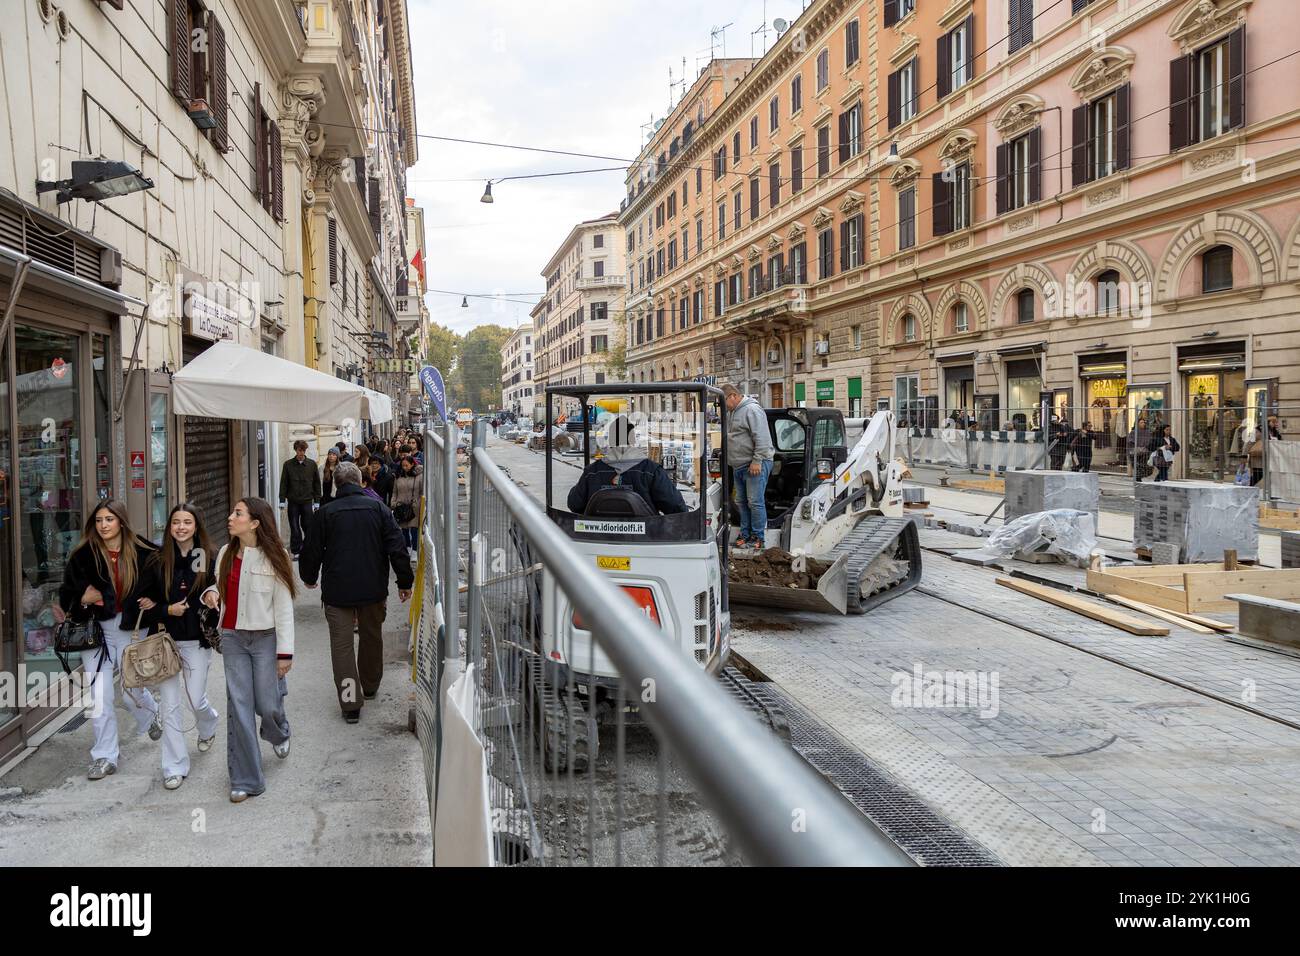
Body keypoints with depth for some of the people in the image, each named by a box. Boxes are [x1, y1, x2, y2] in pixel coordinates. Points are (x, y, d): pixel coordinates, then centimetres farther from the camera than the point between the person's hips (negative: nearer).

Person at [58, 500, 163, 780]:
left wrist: (155, 600, -5)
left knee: (133, 689, 9)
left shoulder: (144, 553, -5)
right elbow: (66, 595, 4)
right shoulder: (83, 555, -3)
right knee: (99, 697, -2)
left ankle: (151, 716, 45)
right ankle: (104, 757, 12)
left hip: (131, 630, 0)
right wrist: (82, 599, -15)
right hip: (95, 630, 0)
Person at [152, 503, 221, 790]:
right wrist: (168, 610, -12)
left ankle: (208, 726, 42)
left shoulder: (209, 558, -3)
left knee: (196, 701, 5)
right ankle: (175, 767, 12)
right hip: (166, 639, 1)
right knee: (169, 705, 1)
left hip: (196, 640, -1)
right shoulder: (160, 559, 0)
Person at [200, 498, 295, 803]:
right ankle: (245, 780, 9)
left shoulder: (273, 558, -9)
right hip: (232, 637, 4)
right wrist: (211, 592, -4)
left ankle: (278, 734, 41)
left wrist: (285, 652, -9)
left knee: (267, 704, 2)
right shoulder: (225, 554, 6)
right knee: (239, 706, 1)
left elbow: (283, 607, -8)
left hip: (265, 638, -4)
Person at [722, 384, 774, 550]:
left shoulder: (752, 410, -13)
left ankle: (758, 537, -2)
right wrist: (729, 460, 22)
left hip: (755, 465, -10)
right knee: (742, 502, 12)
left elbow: (761, 438, -19)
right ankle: (745, 534, 20)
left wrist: (757, 461, -22)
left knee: (755, 502, -7)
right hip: (739, 466, 10)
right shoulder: (732, 413, 18)